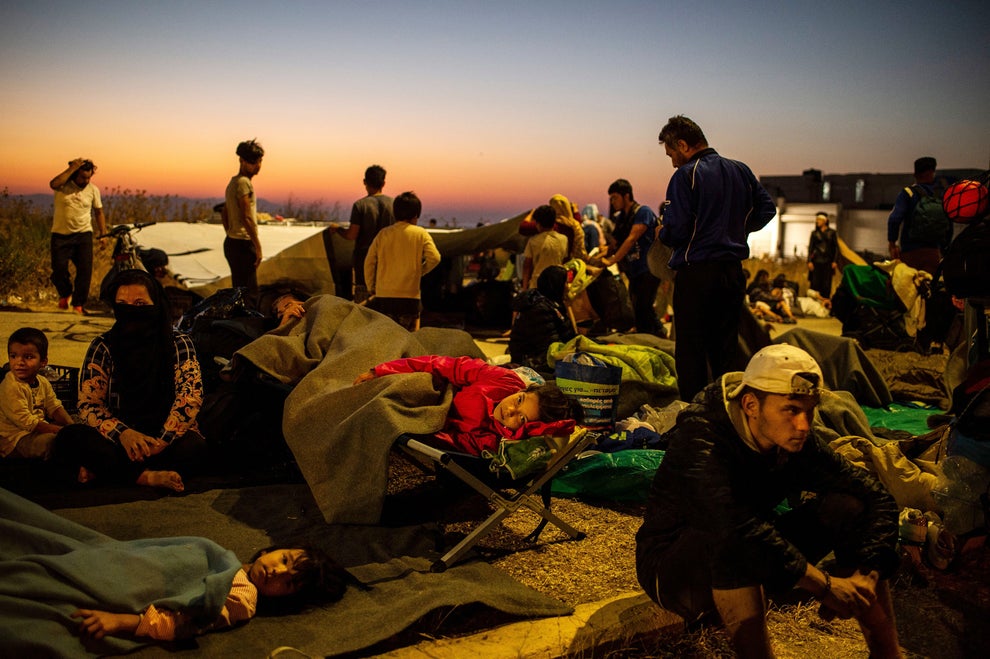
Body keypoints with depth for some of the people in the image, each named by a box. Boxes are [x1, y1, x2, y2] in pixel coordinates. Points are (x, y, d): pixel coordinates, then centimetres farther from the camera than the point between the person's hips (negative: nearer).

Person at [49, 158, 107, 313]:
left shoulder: (93, 190, 3)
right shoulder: (63, 184, -4)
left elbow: (99, 212, 12)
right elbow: (53, 184, -29)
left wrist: (103, 234, 7)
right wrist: (72, 169, -24)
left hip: (83, 234, 1)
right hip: (61, 235, -1)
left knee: (85, 270, -8)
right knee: (59, 269, -2)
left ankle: (77, 303, 4)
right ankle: (65, 294, 28)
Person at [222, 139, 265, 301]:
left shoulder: (233, 182, 17)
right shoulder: (244, 182, -13)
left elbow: (224, 215, 23)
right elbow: (246, 218, -20)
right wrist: (258, 246, -17)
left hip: (231, 242, 10)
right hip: (243, 244, -10)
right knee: (249, 292, -11)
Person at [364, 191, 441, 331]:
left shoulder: (383, 234, 7)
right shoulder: (421, 234, 0)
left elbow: (369, 262, 6)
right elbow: (434, 258, -12)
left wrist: (371, 289, 15)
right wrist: (419, 271, 6)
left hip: (383, 295, 3)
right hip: (409, 295, -3)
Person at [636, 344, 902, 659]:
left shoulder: (799, 440, -11)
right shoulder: (700, 439, -30)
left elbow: (877, 497, -10)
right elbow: (735, 527, -44)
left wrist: (867, 577, -25)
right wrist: (824, 585, -38)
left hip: (754, 563, 6)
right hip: (672, 568, -6)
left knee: (848, 506, -13)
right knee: (733, 542, -39)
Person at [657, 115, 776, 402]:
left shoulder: (686, 176, -11)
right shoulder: (741, 171, 10)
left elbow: (675, 230, -17)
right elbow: (767, 209, 14)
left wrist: (661, 233, 4)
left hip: (695, 273, -6)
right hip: (733, 271, 7)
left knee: (690, 350, 1)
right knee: (726, 348, 15)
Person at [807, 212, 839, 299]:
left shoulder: (832, 232, 5)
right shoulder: (814, 233, 8)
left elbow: (836, 247, 4)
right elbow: (810, 248, 6)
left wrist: (835, 261, -4)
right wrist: (809, 261, -5)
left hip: (827, 261, 0)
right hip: (816, 261, 0)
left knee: (826, 283, 0)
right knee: (815, 282, -2)